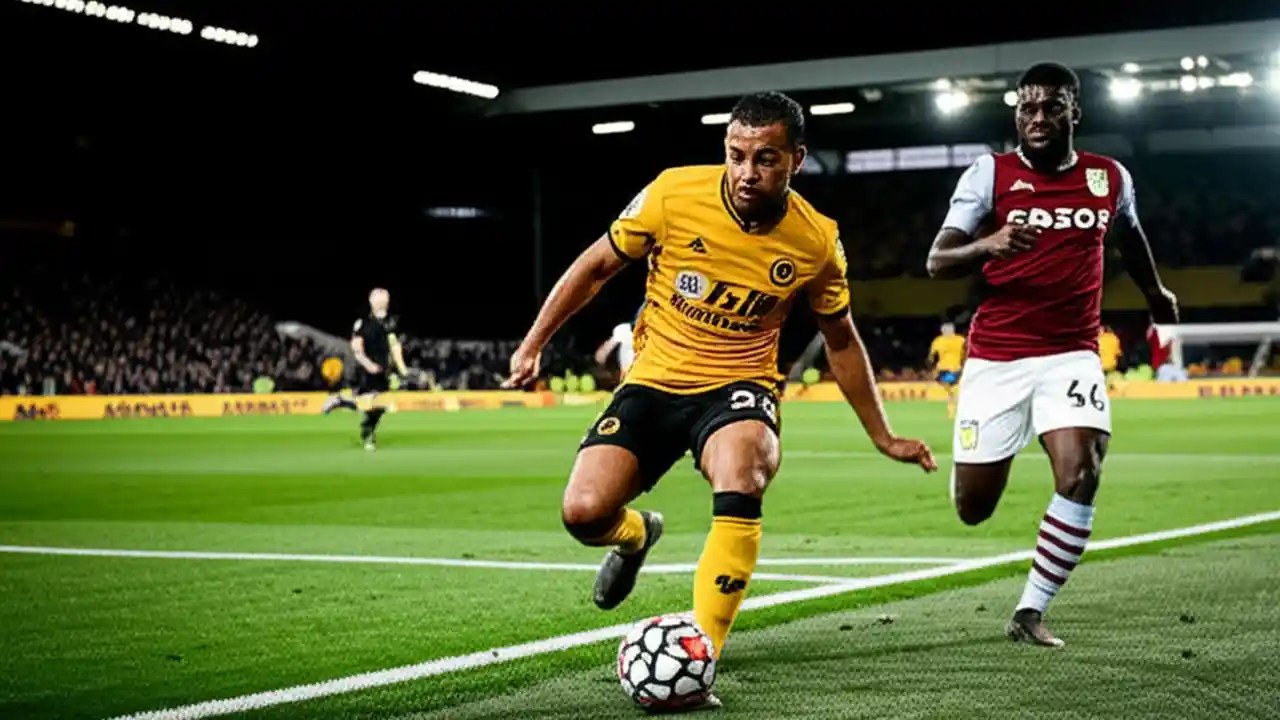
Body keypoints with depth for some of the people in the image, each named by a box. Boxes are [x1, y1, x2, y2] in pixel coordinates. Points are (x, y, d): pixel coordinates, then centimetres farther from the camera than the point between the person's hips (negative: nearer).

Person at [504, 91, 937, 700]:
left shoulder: (816, 241, -8)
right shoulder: (673, 194, -13)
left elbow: (840, 340, 9)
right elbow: (595, 267, 3)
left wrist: (882, 437, 13)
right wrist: (533, 344, 5)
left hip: (738, 387, -1)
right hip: (654, 381, 1)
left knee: (739, 483, -35)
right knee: (584, 512, -17)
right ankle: (636, 533, 24)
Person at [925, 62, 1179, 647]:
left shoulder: (1110, 178, 5)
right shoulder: (989, 173, -5)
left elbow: (1129, 235, 27)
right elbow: (936, 262, -12)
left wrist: (1154, 291, 43)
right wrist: (986, 245, -33)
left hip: (1072, 353, 2)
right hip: (996, 357, -1)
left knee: (1081, 472, -22)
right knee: (972, 508, 3)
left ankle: (1030, 613, -10)